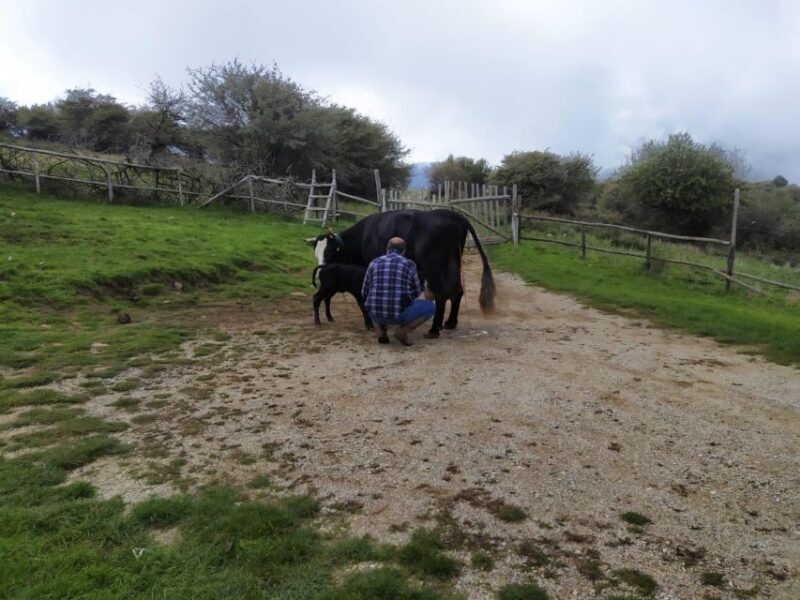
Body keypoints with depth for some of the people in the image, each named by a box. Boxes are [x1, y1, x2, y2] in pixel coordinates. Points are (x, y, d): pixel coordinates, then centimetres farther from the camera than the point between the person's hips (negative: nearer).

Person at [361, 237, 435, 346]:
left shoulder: (374, 263, 7)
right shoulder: (409, 264, 3)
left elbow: (364, 292, 14)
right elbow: (416, 292, 16)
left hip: (375, 315, 3)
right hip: (399, 315, -3)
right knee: (429, 307, 19)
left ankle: (381, 331, 14)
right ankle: (403, 331, 0)